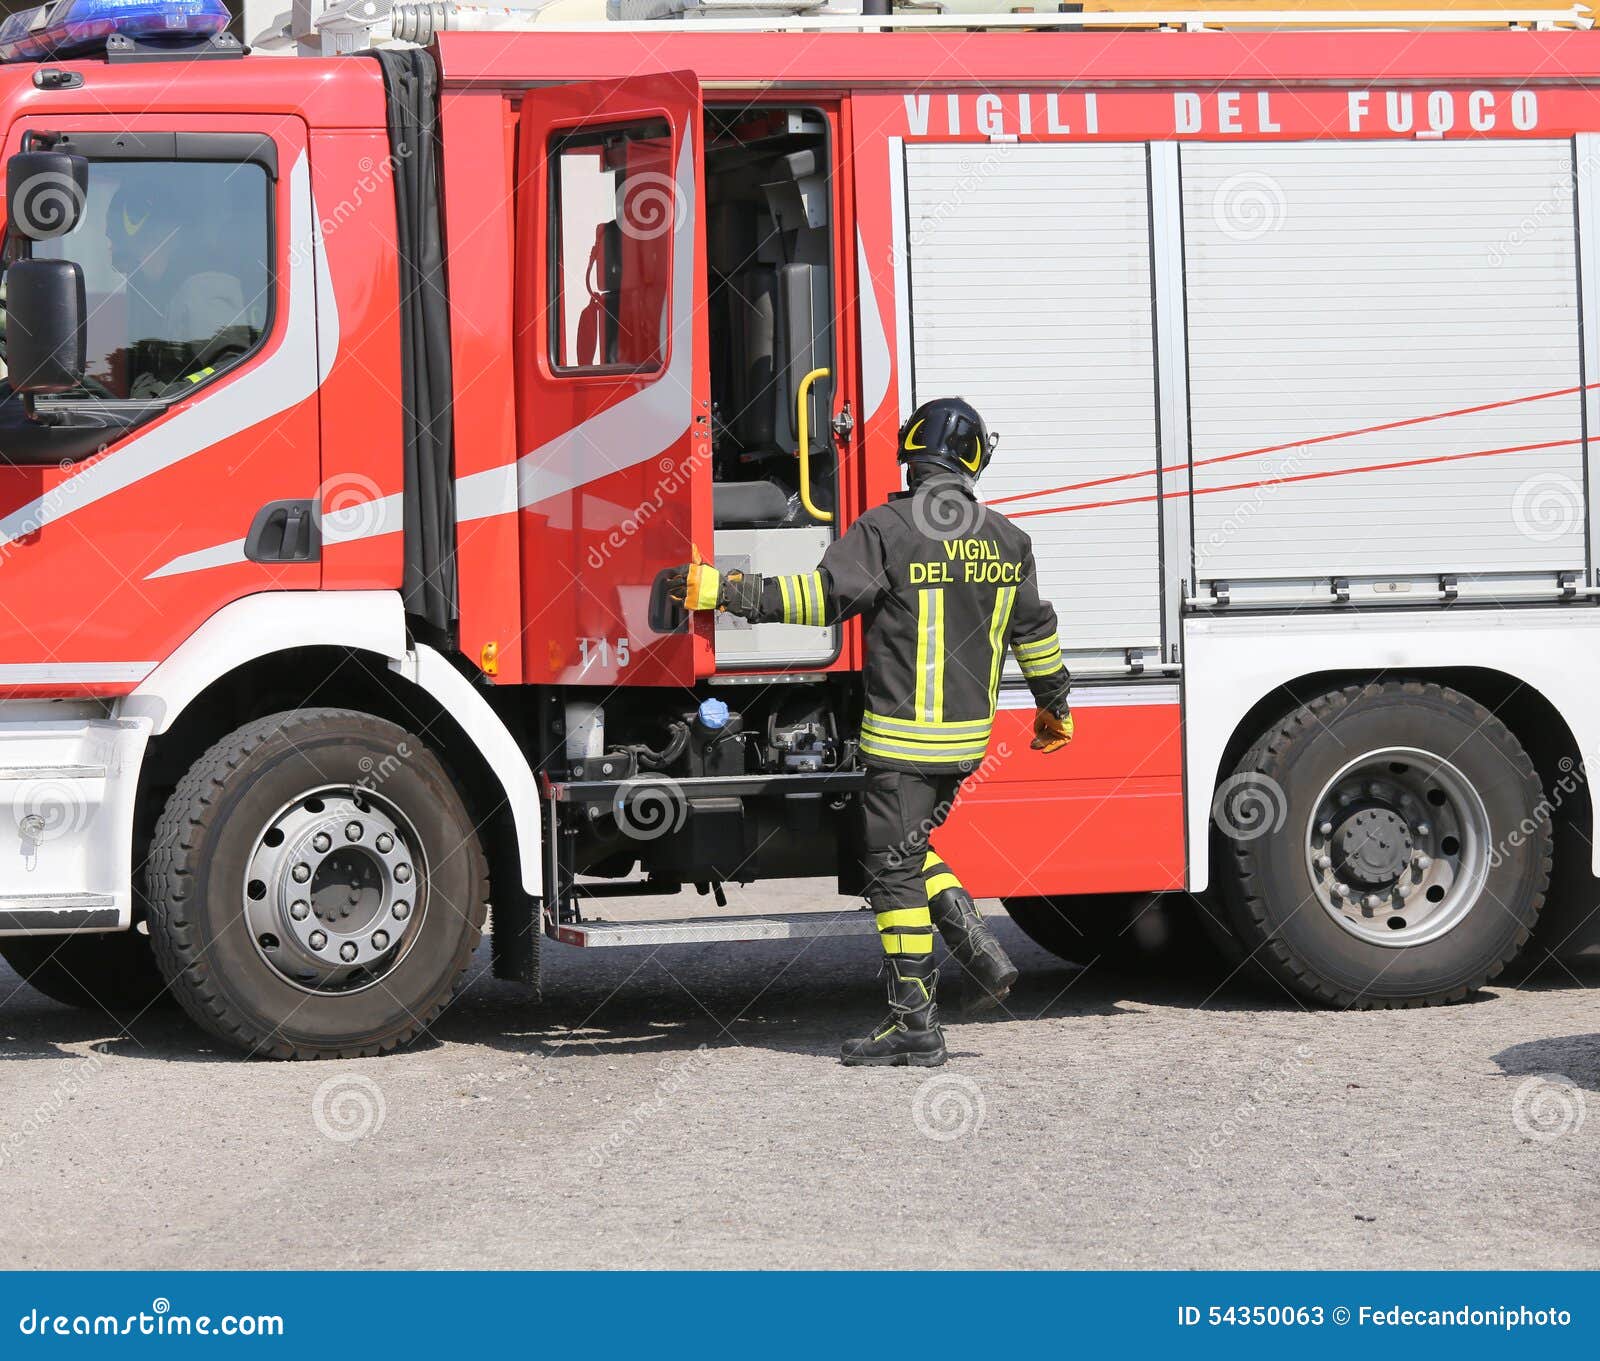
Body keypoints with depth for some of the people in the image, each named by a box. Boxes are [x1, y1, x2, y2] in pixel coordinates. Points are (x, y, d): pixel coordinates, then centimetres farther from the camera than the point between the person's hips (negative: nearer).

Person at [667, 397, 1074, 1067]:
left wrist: (725, 591, -18)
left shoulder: (887, 529, -13)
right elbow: (1035, 629, 16)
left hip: (902, 736, -7)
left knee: (896, 872, -1)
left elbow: (824, 593, -21)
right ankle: (981, 955, 10)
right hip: (969, 736, 7)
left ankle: (915, 1024, 0)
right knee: (907, 850, 22)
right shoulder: (1005, 539, 8)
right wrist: (1055, 705, 30)